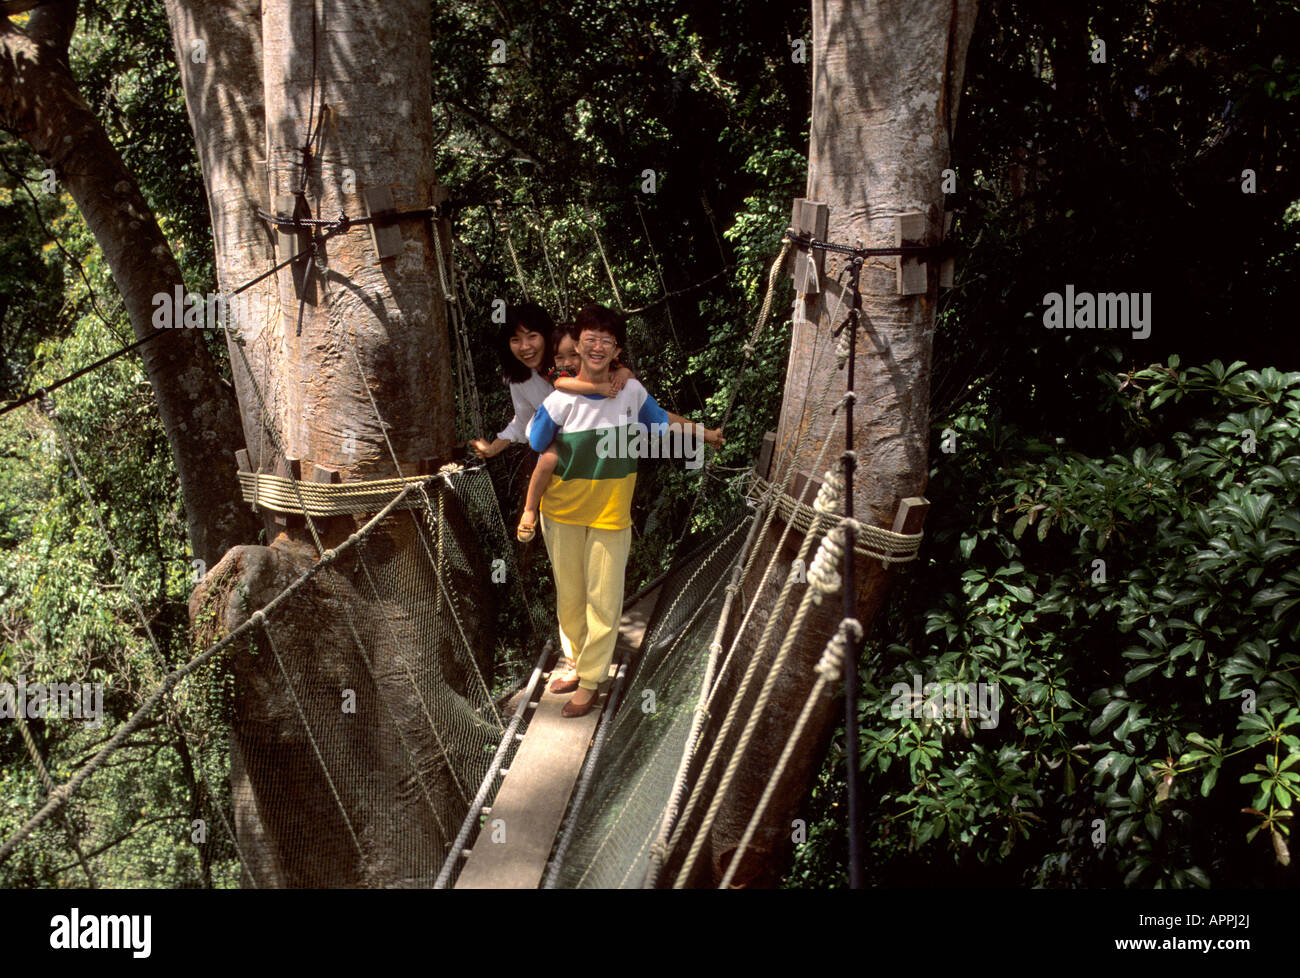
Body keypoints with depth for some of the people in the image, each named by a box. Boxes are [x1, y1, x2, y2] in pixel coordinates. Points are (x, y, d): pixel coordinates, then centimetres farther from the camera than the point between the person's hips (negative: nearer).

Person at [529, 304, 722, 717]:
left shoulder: (631, 391, -6)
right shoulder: (561, 400, -13)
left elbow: (663, 419, 13)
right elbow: (535, 451, -2)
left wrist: (704, 434, 21)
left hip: (611, 512, 0)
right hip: (564, 511, 0)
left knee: (603, 598, 0)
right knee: (569, 595, 11)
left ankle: (590, 680, 13)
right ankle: (577, 663, 31)